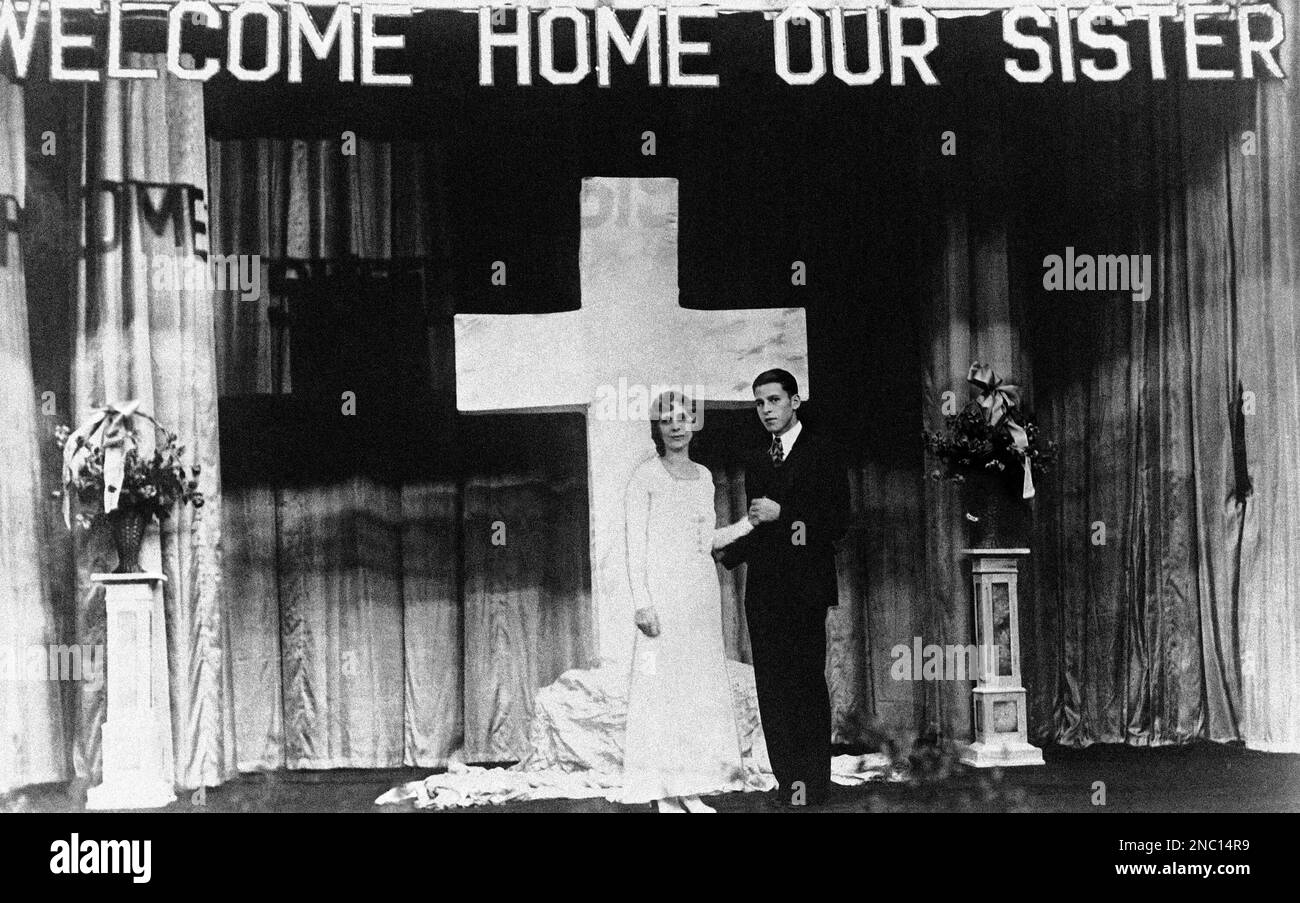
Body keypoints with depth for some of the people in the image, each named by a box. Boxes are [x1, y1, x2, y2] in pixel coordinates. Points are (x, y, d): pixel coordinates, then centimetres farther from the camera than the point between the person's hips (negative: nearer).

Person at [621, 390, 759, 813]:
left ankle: (690, 790, 12)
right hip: (664, 591, -6)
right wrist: (642, 602, -16)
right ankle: (663, 793, 0)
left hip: (702, 591, 6)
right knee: (662, 686, -5)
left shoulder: (703, 476, 14)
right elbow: (635, 544, -8)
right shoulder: (646, 476, -5)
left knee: (703, 686, 6)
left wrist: (750, 522, 9)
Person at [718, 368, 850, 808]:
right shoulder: (756, 462, 18)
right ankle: (786, 779, 6)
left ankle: (811, 783, -1)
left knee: (806, 685, -6)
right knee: (772, 687, 3)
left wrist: (782, 514, -13)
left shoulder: (823, 455, 1)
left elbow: (838, 523, -6)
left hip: (804, 588, -5)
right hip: (762, 589, 5)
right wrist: (725, 556, 6)